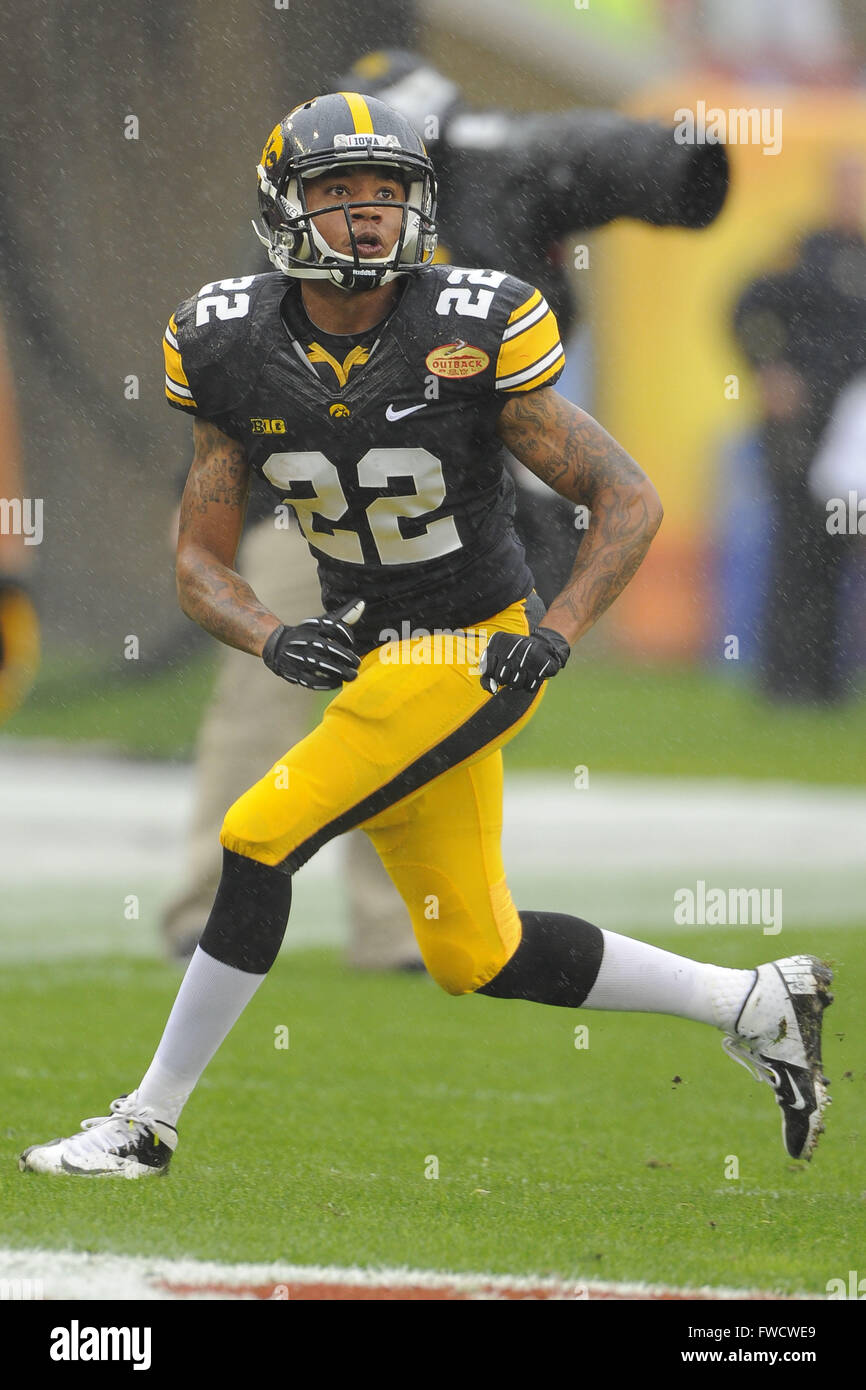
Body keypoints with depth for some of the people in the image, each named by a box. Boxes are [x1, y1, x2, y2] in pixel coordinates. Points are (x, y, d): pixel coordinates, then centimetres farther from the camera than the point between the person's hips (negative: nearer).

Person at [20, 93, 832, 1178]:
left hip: (474, 654, -6)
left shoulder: (469, 337, -16)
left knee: (260, 840, -16)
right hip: (373, 666, 6)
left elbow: (631, 502, -11)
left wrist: (555, 634, -24)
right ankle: (755, 1005, 27)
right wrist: (273, 641, -19)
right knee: (479, 958, 11)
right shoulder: (237, 355, -5)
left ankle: (147, 1120, -3)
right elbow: (199, 561, 1)